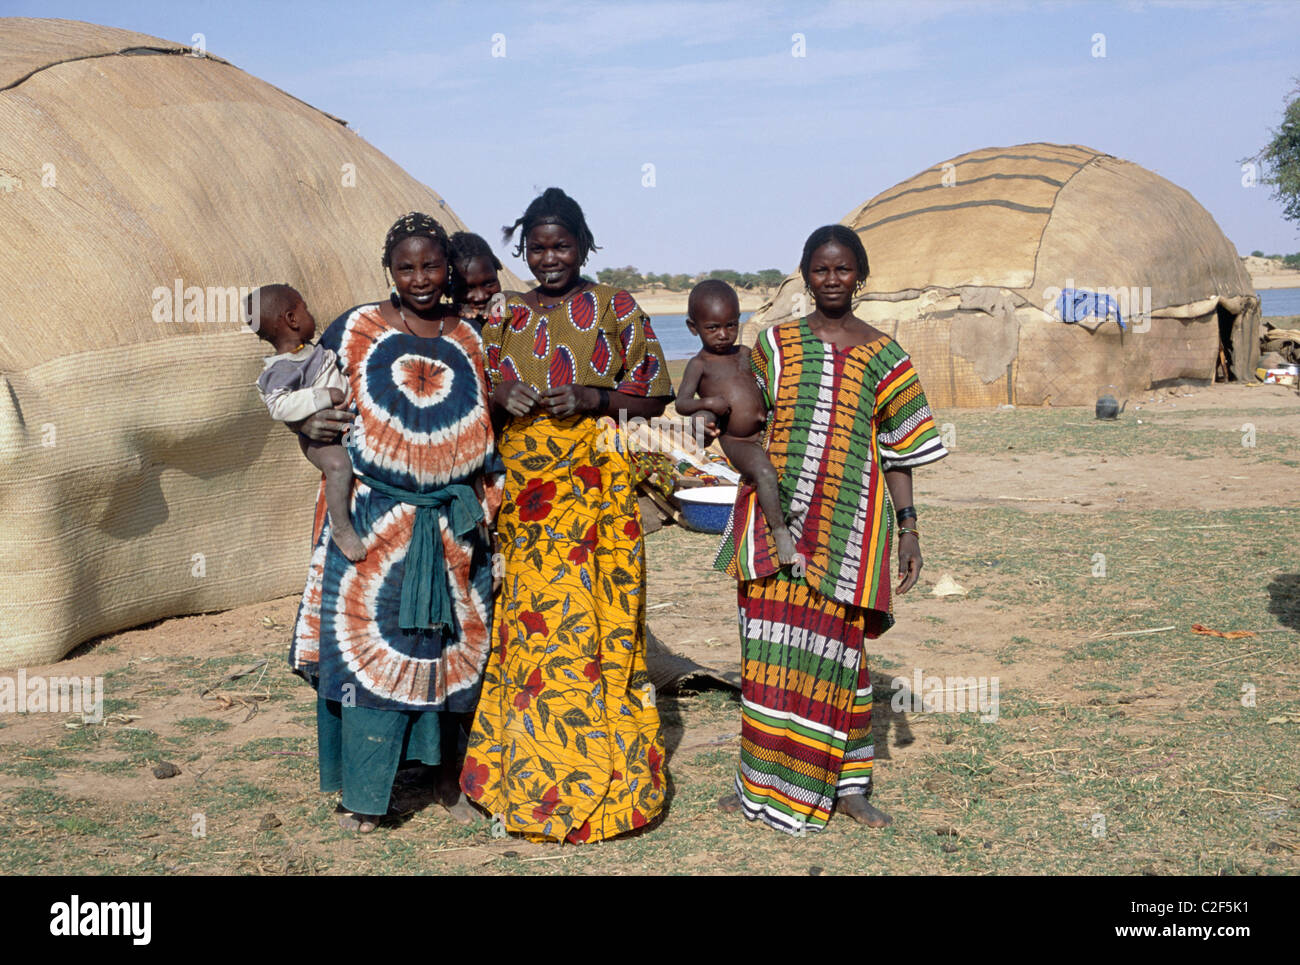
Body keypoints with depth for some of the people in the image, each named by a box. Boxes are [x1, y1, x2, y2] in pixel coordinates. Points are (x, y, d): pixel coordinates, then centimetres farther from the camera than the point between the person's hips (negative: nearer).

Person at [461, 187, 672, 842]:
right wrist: (502, 396, -4)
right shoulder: (507, 319, 16)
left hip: (595, 489, -3)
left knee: (592, 622, -7)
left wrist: (595, 398, -13)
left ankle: (600, 780, 3)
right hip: (525, 490, 4)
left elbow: (653, 397, 3)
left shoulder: (616, 310, 5)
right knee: (529, 624, 2)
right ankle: (531, 775, 13)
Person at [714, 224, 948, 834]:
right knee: (770, 646, 3)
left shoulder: (882, 355, 4)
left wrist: (908, 527, 0)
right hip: (777, 516, 1)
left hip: (846, 522, -1)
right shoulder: (776, 344, 8)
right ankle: (763, 780, 16)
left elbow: (898, 451, 5)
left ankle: (843, 783, 15)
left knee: (834, 647, 2)